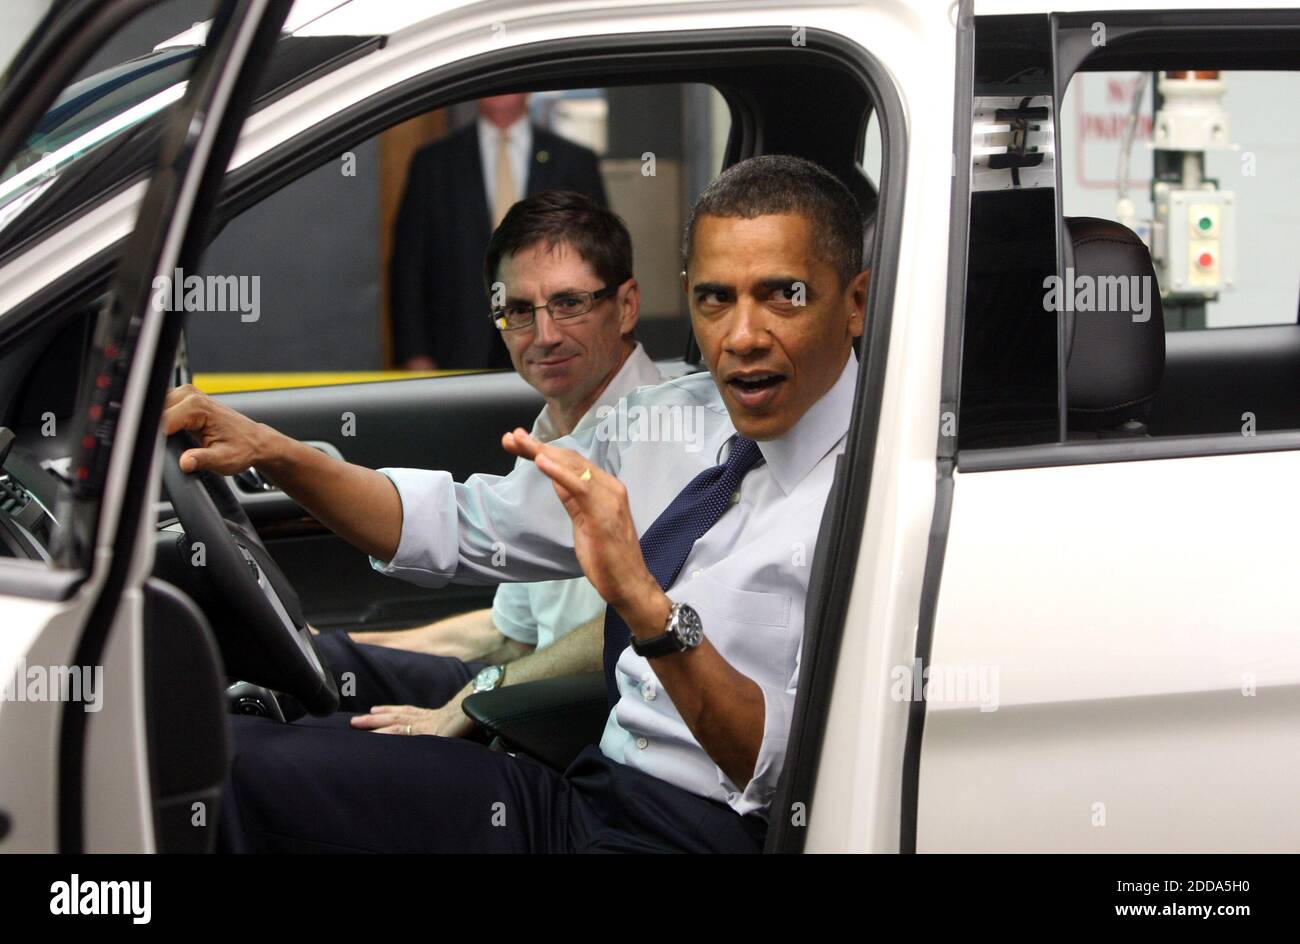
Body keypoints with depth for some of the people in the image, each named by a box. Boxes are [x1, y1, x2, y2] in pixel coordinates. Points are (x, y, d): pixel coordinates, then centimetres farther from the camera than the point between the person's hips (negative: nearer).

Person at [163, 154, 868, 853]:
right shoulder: (664, 420, 9)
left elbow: (795, 771, -21)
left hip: (708, 832, -7)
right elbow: (465, 529, 15)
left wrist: (647, 603, -33)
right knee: (233, 758, -6)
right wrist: (269, 450, 3)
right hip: (583, 791, 7)